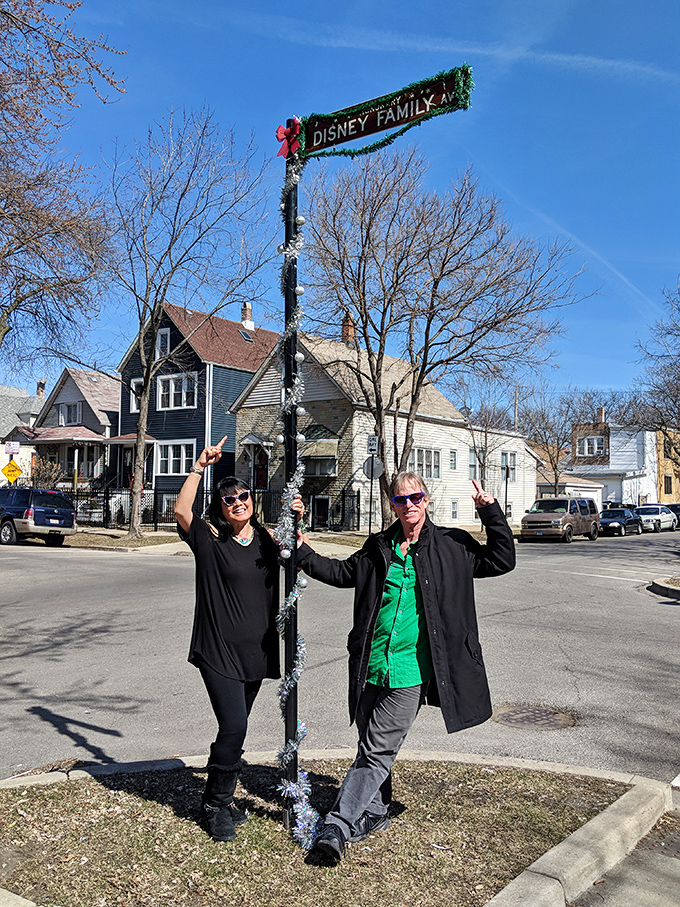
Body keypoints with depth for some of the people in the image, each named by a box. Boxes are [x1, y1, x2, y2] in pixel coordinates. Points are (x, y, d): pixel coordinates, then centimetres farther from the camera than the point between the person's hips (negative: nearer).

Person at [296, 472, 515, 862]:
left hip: (410, 671, -4)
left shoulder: (451, 546, 3)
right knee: (371, 745, 16)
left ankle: (339, 824, 2)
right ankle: (375, 813, 35)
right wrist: (305, 554, 14)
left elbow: (501, 560, 4)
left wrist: (491, 512, -7)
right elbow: (344, 573, 23)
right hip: (370, 666, 4)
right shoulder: (379, 547, 11)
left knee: (377, 750, -5)